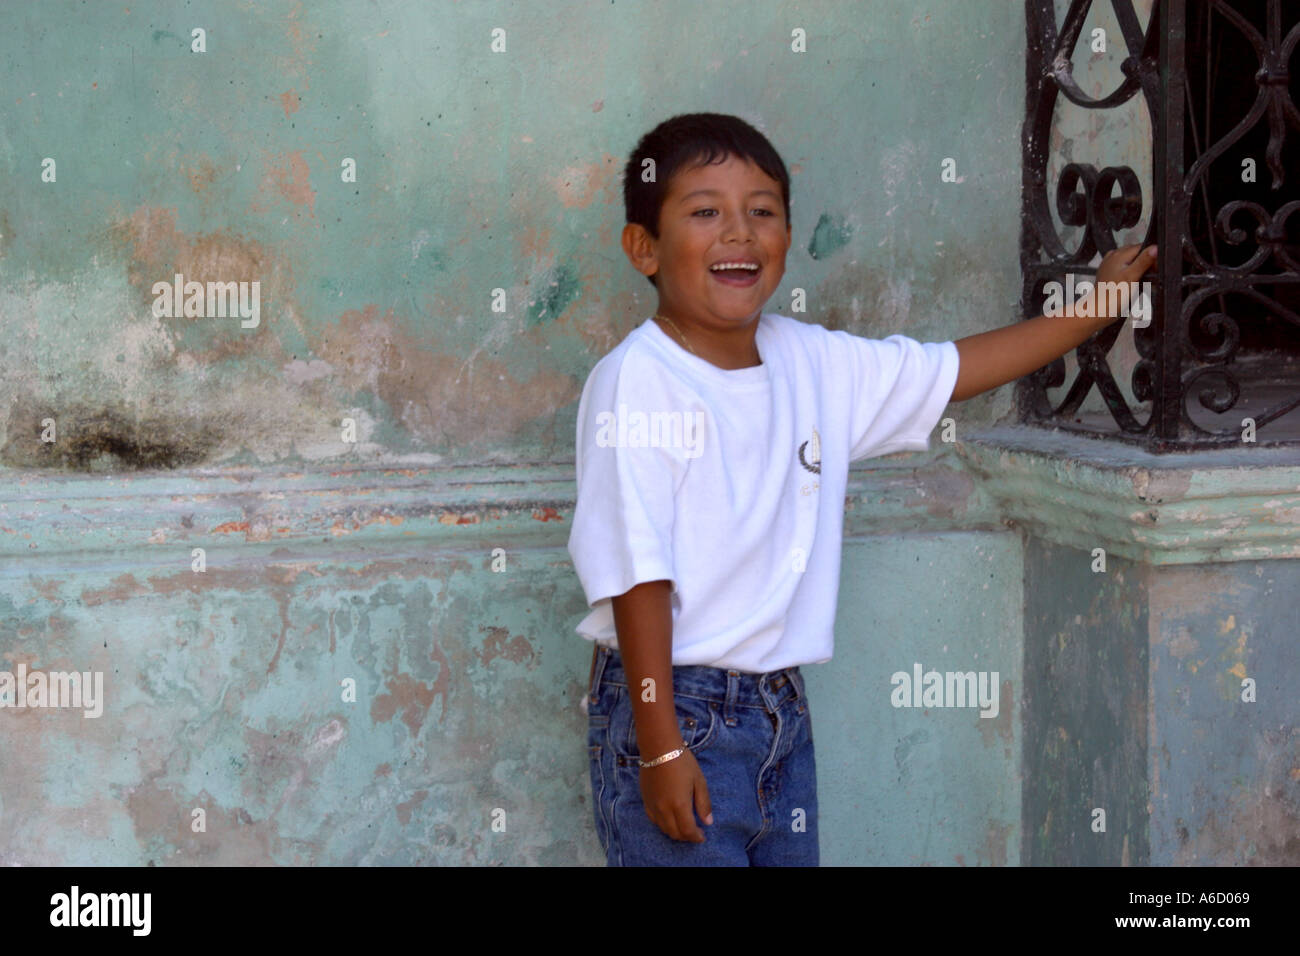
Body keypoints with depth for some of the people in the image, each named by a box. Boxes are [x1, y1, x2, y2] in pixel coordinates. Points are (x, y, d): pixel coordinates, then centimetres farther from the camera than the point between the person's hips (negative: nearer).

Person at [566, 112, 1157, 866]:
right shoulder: (636, 384, -14)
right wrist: (660, 747, -18)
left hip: (781, 710, 7)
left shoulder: (812, 363, 7)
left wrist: (1097, 304, 24)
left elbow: (953, 370, 21)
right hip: (675, 709, -7)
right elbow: (637, 575, -17)